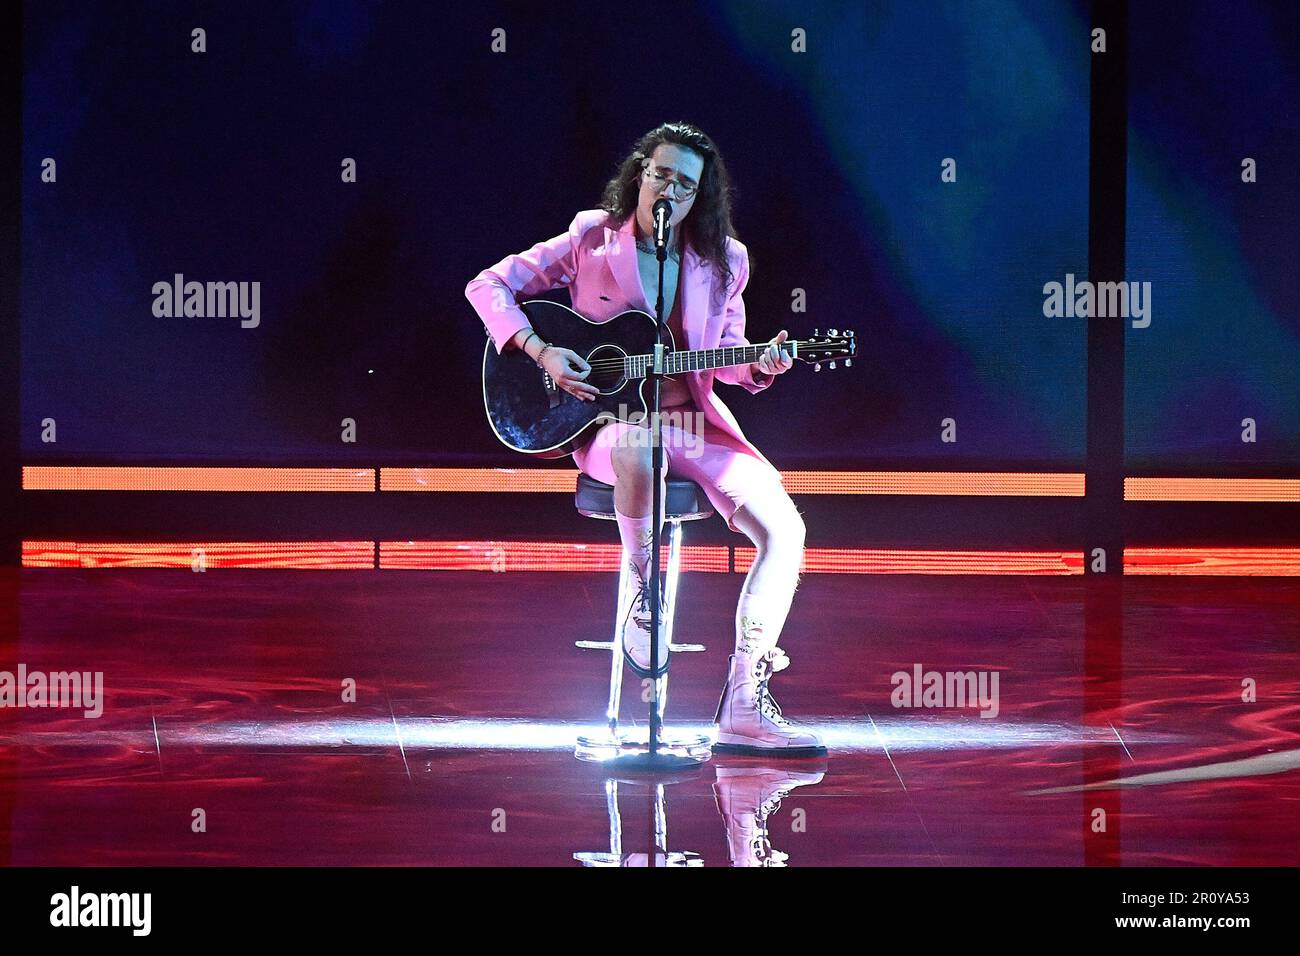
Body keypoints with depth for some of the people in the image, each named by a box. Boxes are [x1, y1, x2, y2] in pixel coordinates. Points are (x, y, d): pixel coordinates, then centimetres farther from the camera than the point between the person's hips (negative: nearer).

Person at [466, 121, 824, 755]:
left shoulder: (723, 262, 6)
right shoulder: (592, 239, -2)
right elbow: (488, 286, 0)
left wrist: (760, 365, -7)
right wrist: (539, 351, -13)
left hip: (695, 422, 4)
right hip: (610, 418, -4)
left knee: (785, 528, -19)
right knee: (637, 451, -44)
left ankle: (743, 708, -19)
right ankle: (643, 592, -16)